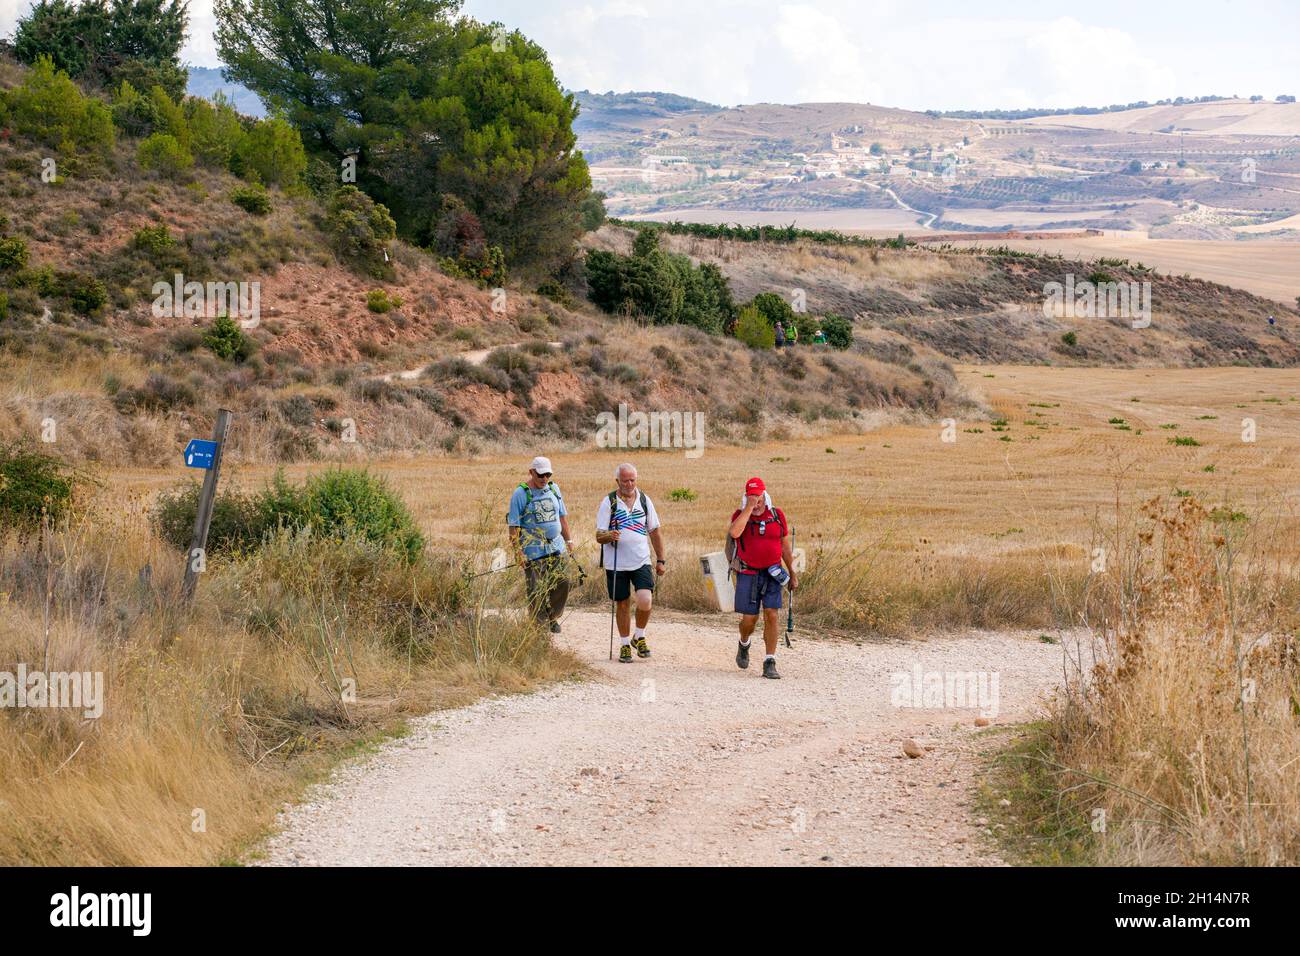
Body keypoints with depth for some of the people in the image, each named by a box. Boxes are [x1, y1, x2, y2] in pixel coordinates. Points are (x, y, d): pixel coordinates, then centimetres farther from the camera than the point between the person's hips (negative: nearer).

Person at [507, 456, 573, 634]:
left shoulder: (553, 489, 10)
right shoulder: (521, 494, -8)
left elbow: (562, 516, 20)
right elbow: (514, 526, -10)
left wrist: (568, 539, 18)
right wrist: (517, 552, -15)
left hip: (557, 546, 5)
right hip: (533, 551, -5)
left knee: (562, 583, 2)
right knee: (537, 591, -3)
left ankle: (553, 617, 22)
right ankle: (540, 624, 9)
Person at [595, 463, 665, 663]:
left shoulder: (644, 500, 6)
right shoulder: (608, 502, -3)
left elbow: (655, 532, 13)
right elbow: (599, 536, -5)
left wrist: (661, 560, 11)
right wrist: (608, 536, -29)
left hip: (641, 562, 1)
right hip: (616, 563, -1)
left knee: (645, 601, -15)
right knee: (622, 604, 7)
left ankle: (639, 637, 9)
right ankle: (625, 645, 22)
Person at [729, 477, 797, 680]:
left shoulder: (777, 515, 5)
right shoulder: (740, 515, -1)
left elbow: (785, 546, 13)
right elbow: (734, 533, -25)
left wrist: (792, 574, 15)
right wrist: (749, 508, -21)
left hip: (772, 574, 1)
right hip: (748, 574, -1)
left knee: (771, 615, -10)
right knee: (750, 618, 0)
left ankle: (770, 663, -6)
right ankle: (744, 644, 34)